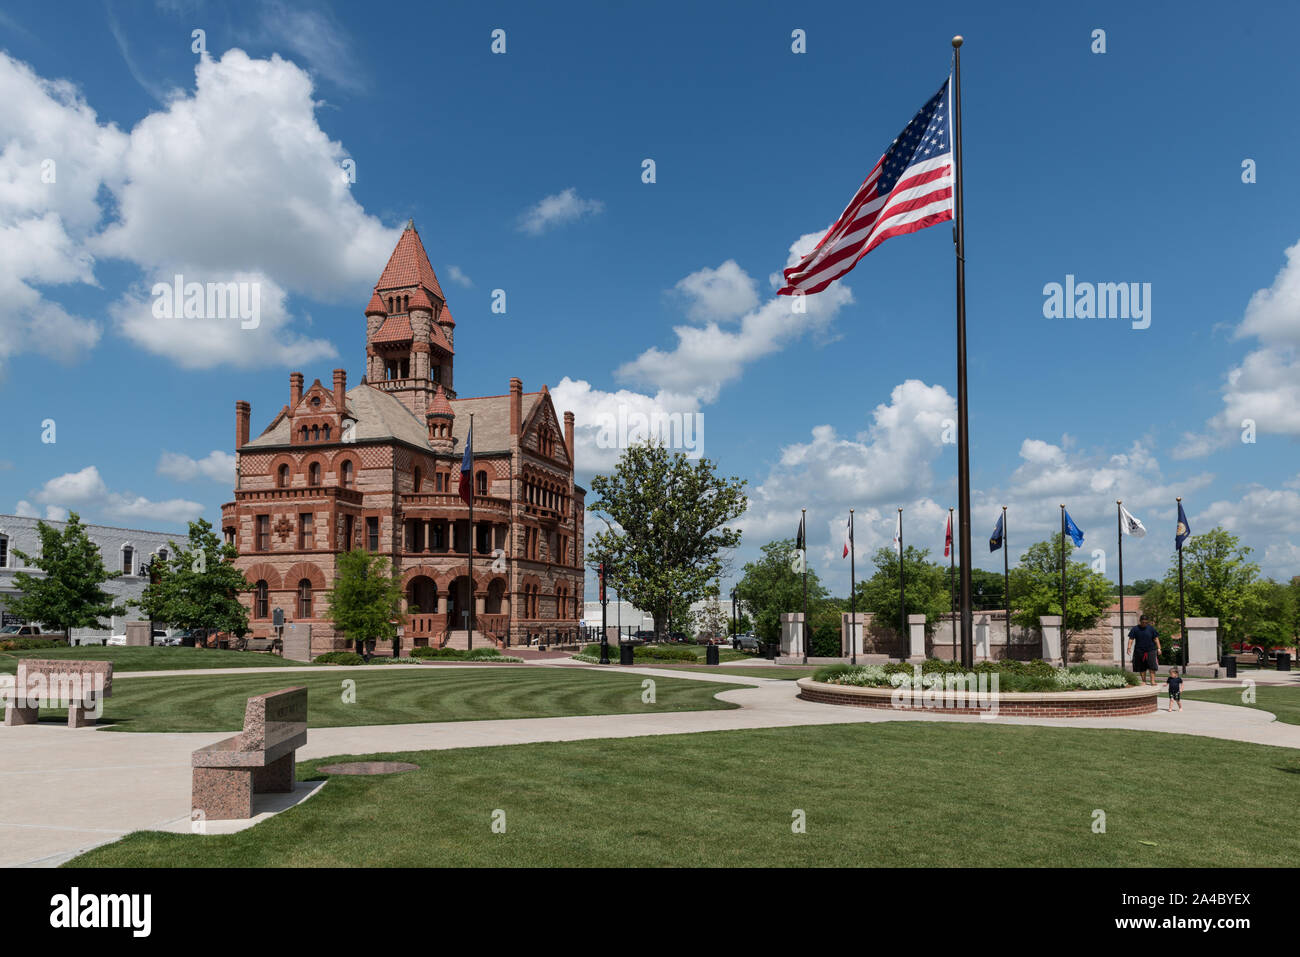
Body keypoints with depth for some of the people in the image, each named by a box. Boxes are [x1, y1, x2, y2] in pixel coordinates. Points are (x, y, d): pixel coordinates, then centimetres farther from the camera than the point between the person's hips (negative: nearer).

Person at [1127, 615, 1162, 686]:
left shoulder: (1151, 628, 3)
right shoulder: (1135, 629, 1)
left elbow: (1156, 639, 5)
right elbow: (1131, 639, 0)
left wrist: (1158, 648, -1)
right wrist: (1129, 648, -11)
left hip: (1150, 650, -1)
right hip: (1139, 651, 1)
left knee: (1152, 666, -8)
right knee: (1141, 667, 5)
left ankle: (1152, 681, -4)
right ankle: (1144, 681, 15)